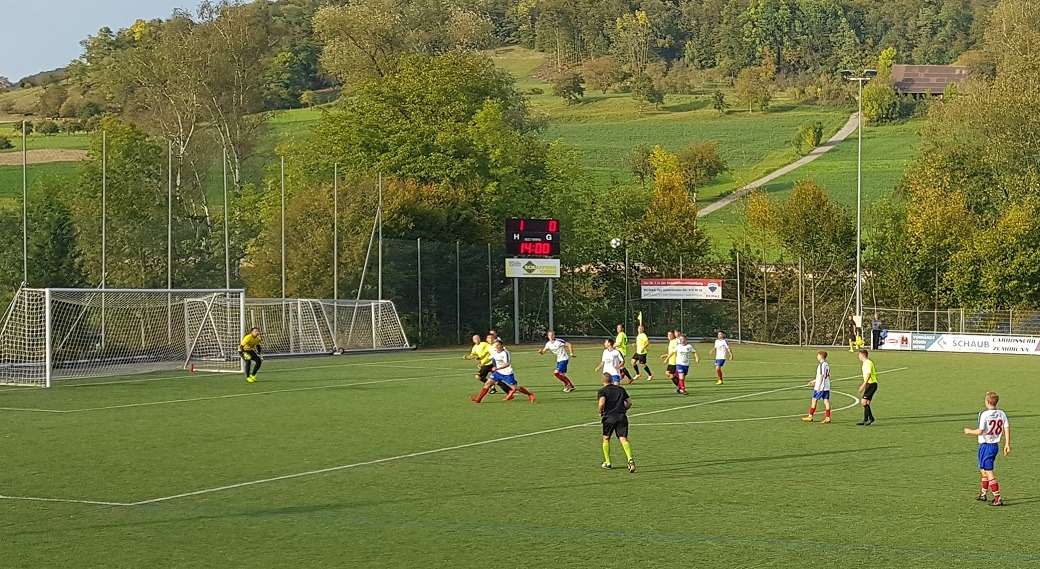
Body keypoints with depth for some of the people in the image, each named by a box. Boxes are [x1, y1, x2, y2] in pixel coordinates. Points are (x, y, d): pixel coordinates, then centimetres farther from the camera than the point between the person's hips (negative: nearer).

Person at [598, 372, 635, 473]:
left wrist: (600, 413, 0)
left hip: (609, 417, -3)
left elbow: (602, 402, -16)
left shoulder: (602, 391, 2)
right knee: (623, 439, -6)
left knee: (606, 438, 18)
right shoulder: (621, 389, 16)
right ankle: (630, 459, -28)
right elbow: (629, 402, 15)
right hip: (622, 417, 3)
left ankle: (607, 462, 23)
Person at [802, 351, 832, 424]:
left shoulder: (821, 365, -14)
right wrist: (814, 381, 29)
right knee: (826, 401, 4)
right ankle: (828, 417, -1)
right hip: (827, 387, 8)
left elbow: (821, 376, -19)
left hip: (820, 387, -8)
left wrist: (819, 386, -20)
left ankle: (810, 416, 11)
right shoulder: (827, 365, 12)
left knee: (814, 400, 4)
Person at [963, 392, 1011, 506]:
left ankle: (998, 499, -8)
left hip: (985, 446, -8)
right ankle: (983, 494, 35)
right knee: (984, 470, 23)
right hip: (995, 445, 8)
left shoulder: (984, 414, -17)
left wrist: (969, 431, -1)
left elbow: (980, 431, -19)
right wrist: (1007, 444, 6)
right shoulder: (1001, 414, 2)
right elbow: (1007, 429, 1)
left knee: (989, 473, -4)